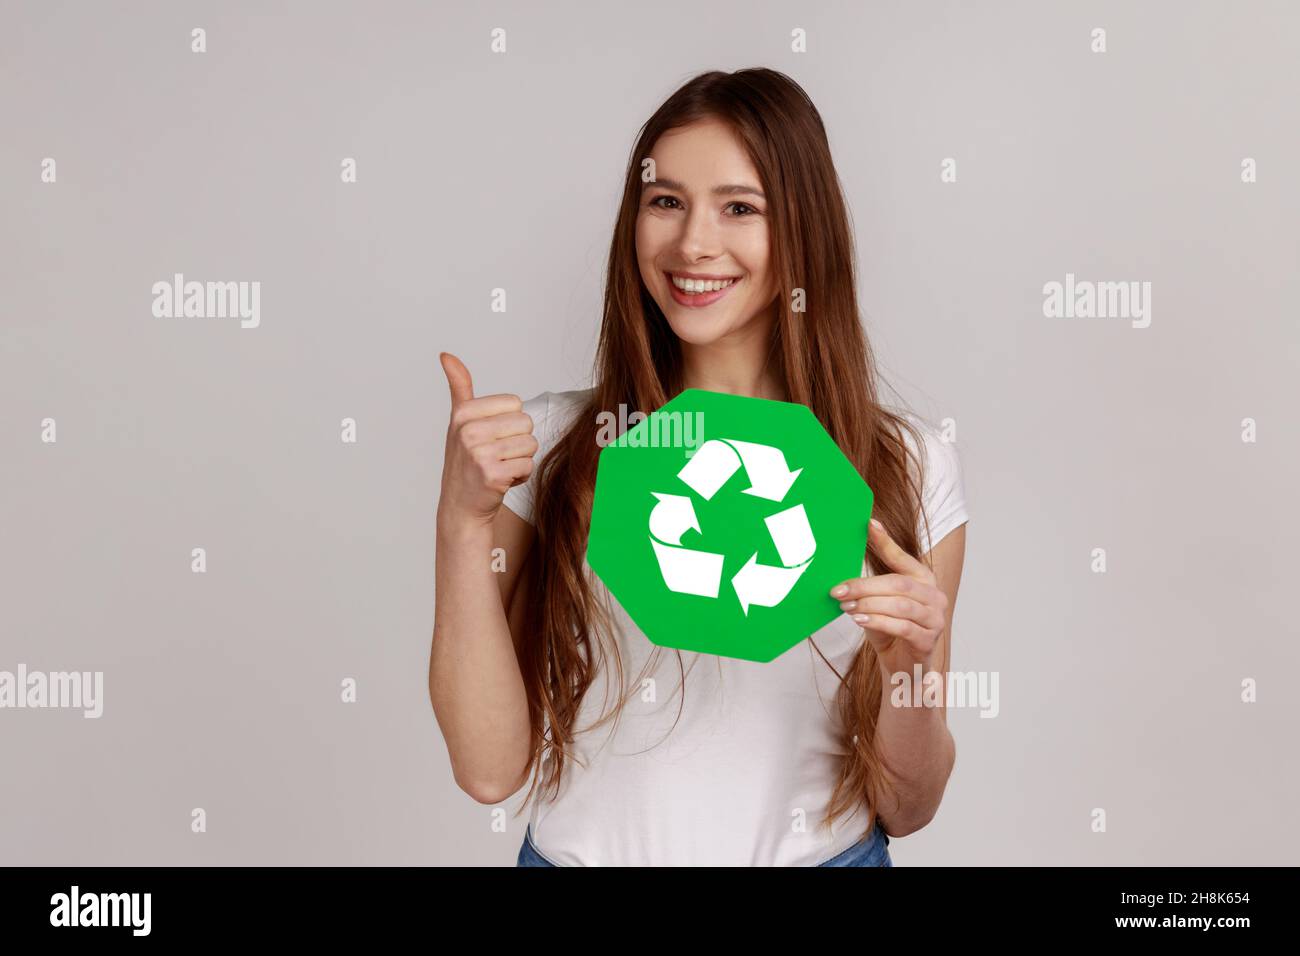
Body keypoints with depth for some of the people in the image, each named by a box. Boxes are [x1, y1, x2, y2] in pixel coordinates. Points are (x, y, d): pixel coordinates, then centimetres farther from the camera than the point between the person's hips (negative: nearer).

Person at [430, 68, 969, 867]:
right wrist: (465, 522, -23)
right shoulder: (549, 444, -9)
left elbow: (906, 807, -3)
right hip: (588, 848, 0)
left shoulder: (907, 465, -8)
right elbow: (490, 769, -14)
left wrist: (912, 670, -22)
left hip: (820, 849, 1)